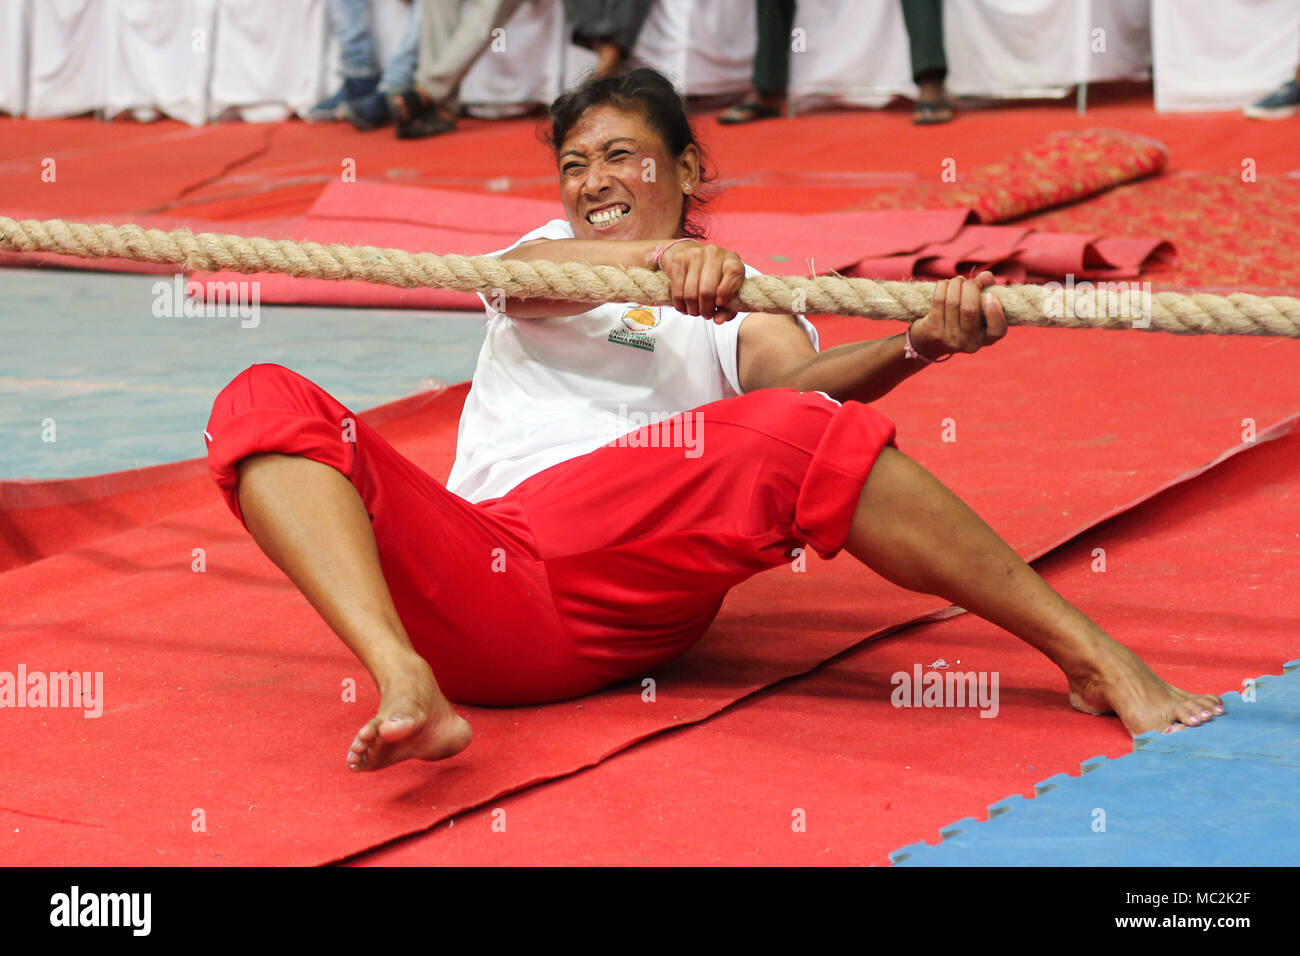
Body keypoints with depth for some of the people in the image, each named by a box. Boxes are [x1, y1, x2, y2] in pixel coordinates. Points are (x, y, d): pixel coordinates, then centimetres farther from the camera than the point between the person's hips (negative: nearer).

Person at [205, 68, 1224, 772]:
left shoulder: (737, 301, 24)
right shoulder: (552, 250, 30)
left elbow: (795, 375, -1)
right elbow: (523, 279, 2)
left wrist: (918, 344, -24)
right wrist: (662, 254, -21)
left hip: (626, 568, -1)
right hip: (472, 569, 2)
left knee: (801, 429, -26)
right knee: (267, 403, -20)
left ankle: (1091, 655, -21)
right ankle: (409, 692, -44)